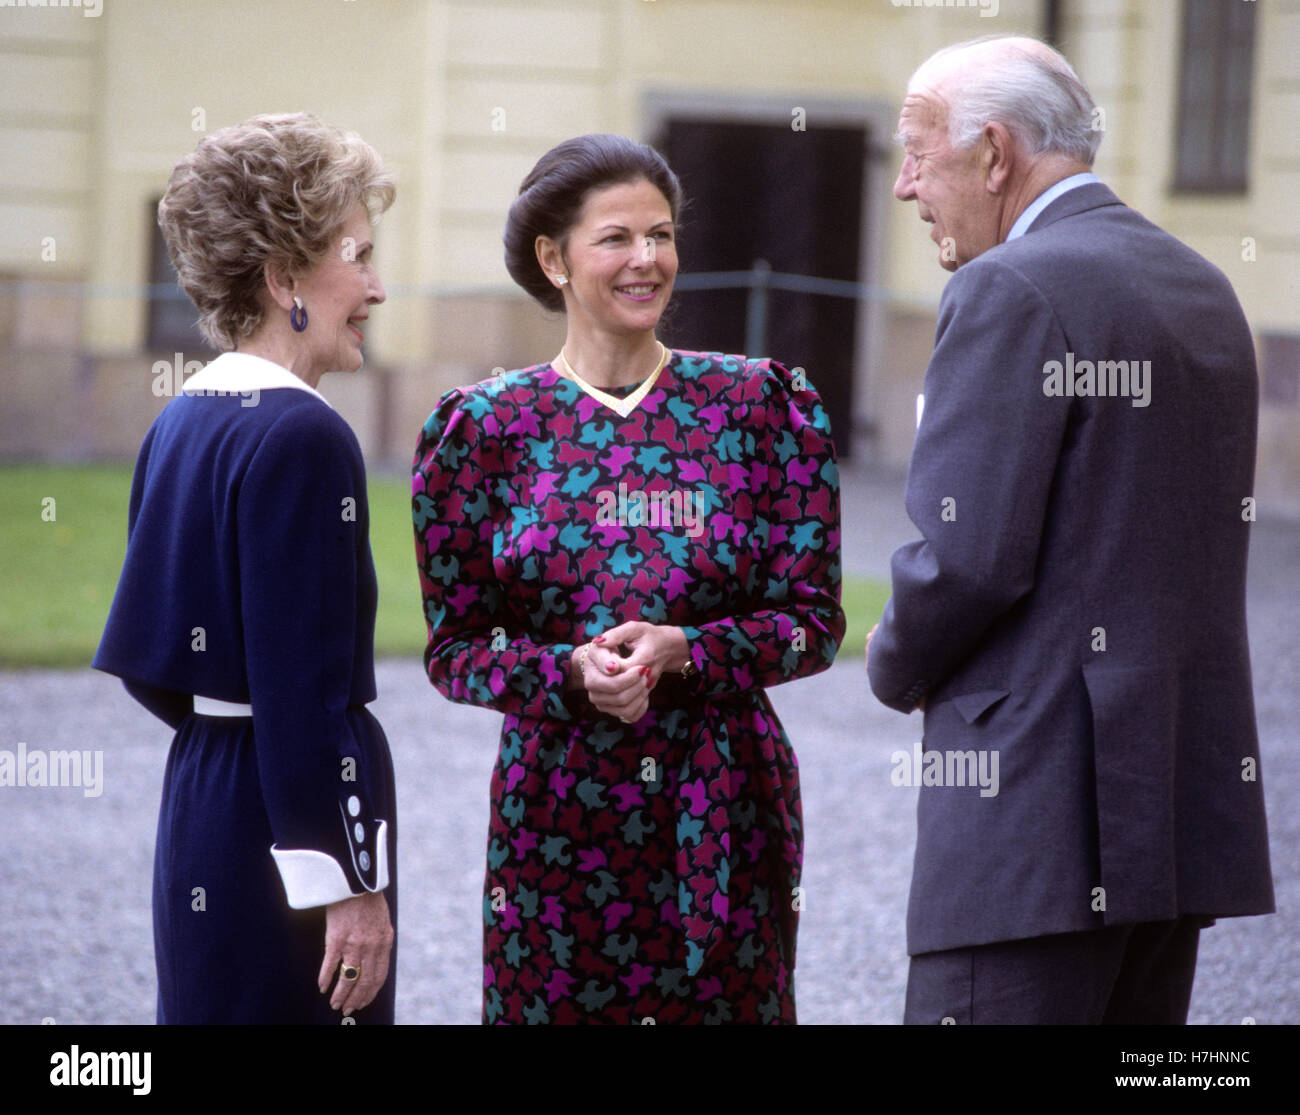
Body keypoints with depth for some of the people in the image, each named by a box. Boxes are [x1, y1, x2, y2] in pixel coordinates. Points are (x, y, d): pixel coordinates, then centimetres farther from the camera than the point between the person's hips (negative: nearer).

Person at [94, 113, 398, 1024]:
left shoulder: (182, 422, 11)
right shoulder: (301, 438, -16)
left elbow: (147, 664, 15)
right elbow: (306, 695, -20)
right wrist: (352, 883, -17)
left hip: (198, 803, 9)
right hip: (283, 829, -9)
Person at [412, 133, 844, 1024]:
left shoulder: (757, 405, 4)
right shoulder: (488, 426, 3)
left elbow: (815, 622, 2)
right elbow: (454, 649, 4)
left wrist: (683, 650, -15)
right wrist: (571, 672, -16)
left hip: (722, 804, 0)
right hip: (555, 802, 0)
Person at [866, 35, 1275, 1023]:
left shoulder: (1012, 292, -11)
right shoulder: (1204, 288, 17)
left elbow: (966, 559, -17)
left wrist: (897, 667, 4)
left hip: (1045, 802, -9)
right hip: (1192, 792, 9)